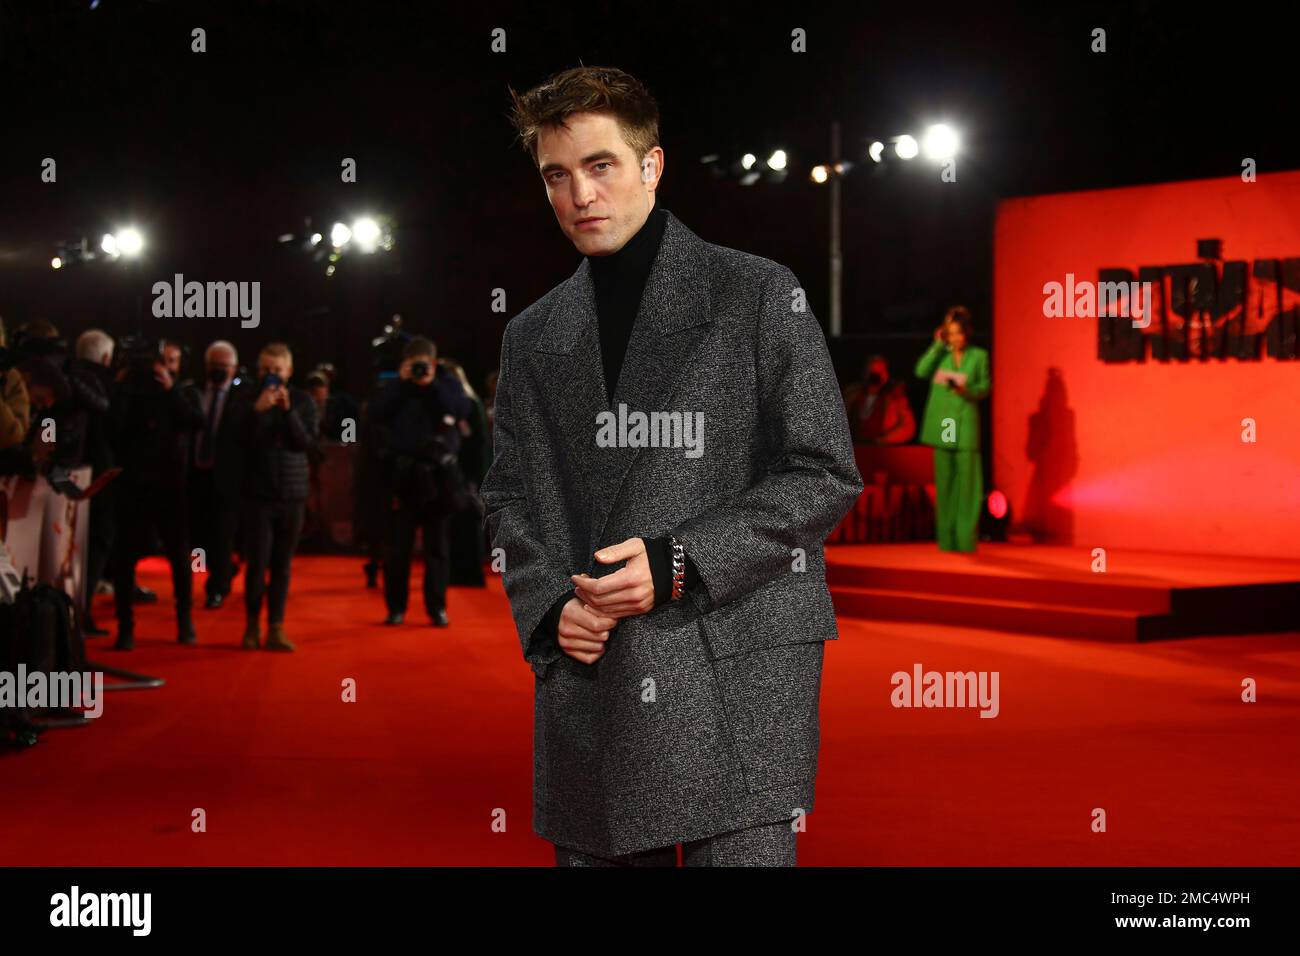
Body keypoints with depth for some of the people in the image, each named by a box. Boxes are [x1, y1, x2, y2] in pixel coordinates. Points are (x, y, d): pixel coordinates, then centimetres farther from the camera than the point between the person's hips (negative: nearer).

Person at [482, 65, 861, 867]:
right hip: (587, 676, 4)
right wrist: (548, 608, -2)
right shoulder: (533, 336, 15)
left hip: (736, 678, -4)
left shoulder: (758, 294, 2)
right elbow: (510, 498, 18)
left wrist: (680, 564, -12)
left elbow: (825, 475, -2)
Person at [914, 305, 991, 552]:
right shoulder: (940, 353, 9)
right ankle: (946, 539, 6)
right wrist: (938, 345, -5)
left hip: (966, 425, -2)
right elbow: (921, 371, -7)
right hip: (941, 425, 2)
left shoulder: (979, 355, 6)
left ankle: (966, 538, -3)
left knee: (967, 482, -6)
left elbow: (985, 388, 4)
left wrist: (967, 390, -15)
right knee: (945, 481, 2)